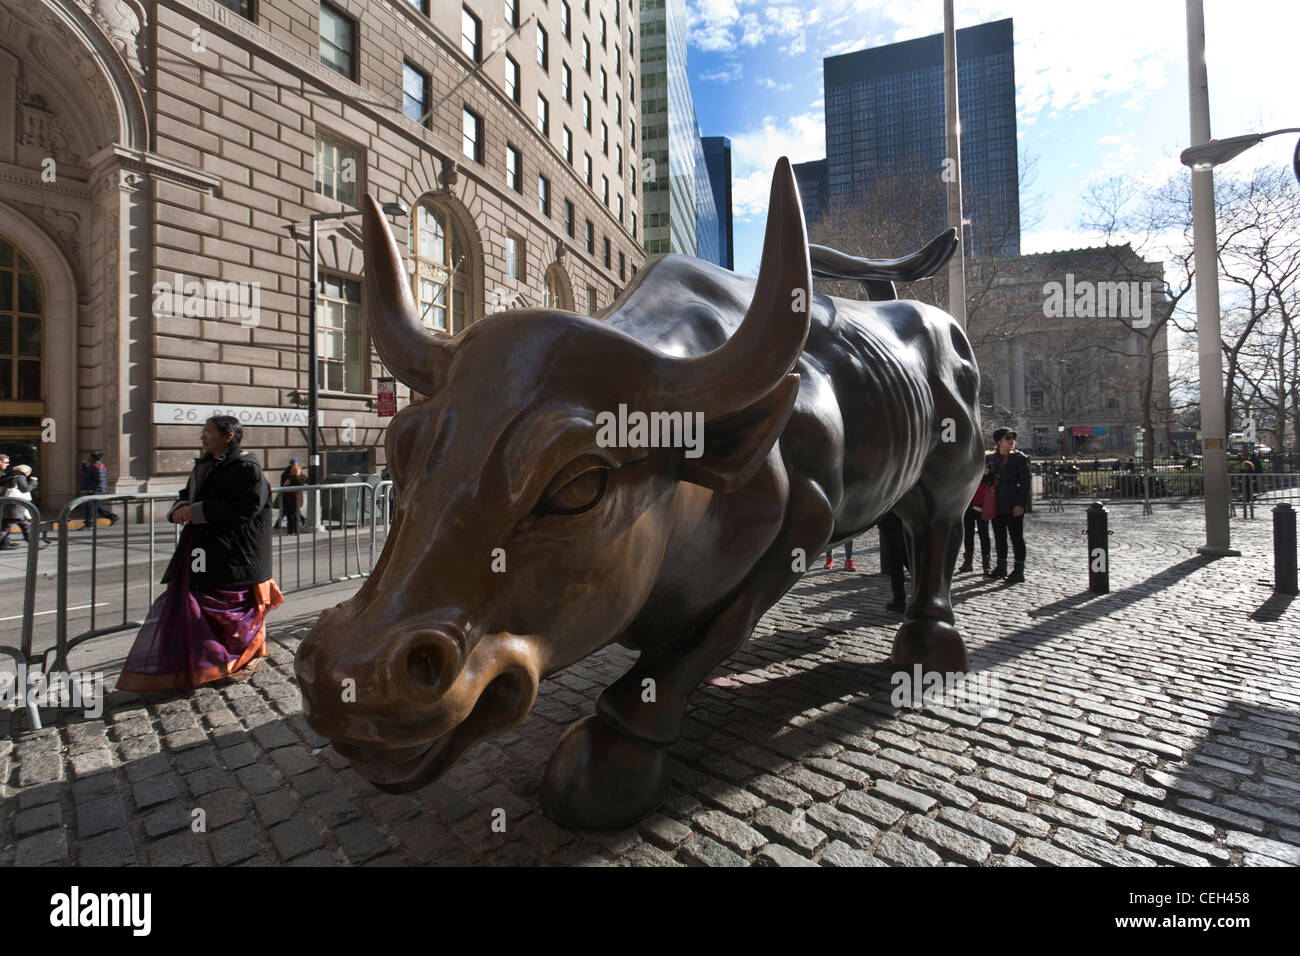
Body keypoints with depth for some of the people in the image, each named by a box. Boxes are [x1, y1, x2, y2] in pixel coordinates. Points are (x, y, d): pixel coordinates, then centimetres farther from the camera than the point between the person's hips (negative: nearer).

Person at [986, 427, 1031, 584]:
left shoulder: (1019, 457, -5)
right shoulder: (992, 458, 10)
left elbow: (1025, 482, -9)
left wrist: (1020, 504, -15)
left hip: (1013, 505, -6)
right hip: (996, 504, 6)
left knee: (1016, 536, -2)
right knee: (999, 536, 13)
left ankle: (1019, 570, 4)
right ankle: (1001, 567, 24)